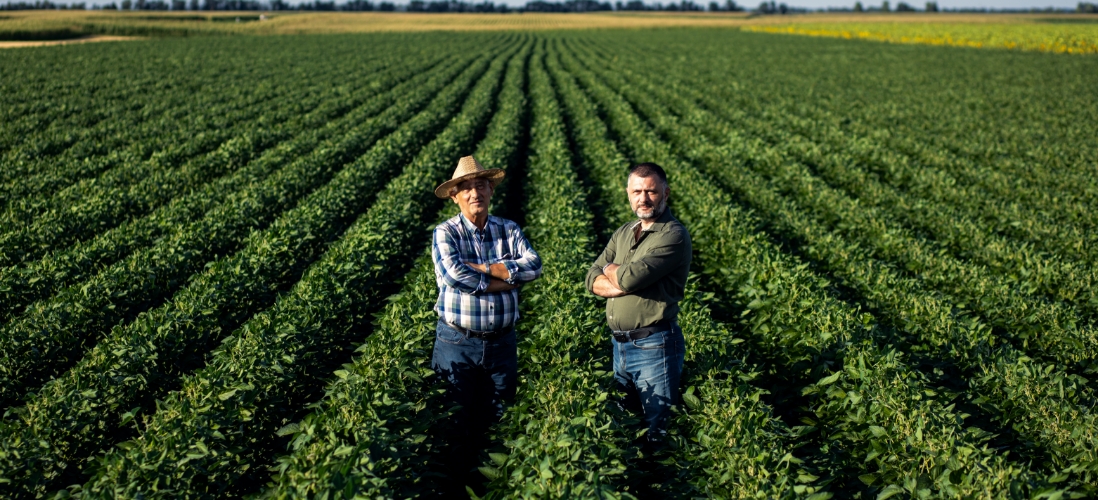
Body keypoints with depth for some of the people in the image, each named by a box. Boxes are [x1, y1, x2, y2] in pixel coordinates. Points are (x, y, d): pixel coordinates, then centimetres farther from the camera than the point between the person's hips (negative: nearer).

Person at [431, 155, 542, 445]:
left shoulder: (509, 230, 3)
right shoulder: (445, 233, -7)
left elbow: (534, 266, -12)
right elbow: (454, 275, -24)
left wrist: (483, 268, -21)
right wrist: (509, 280, -17)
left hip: (502, 342, 3)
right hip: (458, 343, -3)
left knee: (497, 417, 14)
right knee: (459, 419, 8)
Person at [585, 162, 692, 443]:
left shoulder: (673, 235, -14)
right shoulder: (623, 234, 12)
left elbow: (629, 278, -24)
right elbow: (593, 280, 3)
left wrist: (611, 269, -1)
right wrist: (624, 284, -15)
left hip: (654, 347, -8)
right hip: (620, 345, 8)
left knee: (657, 428, 1)